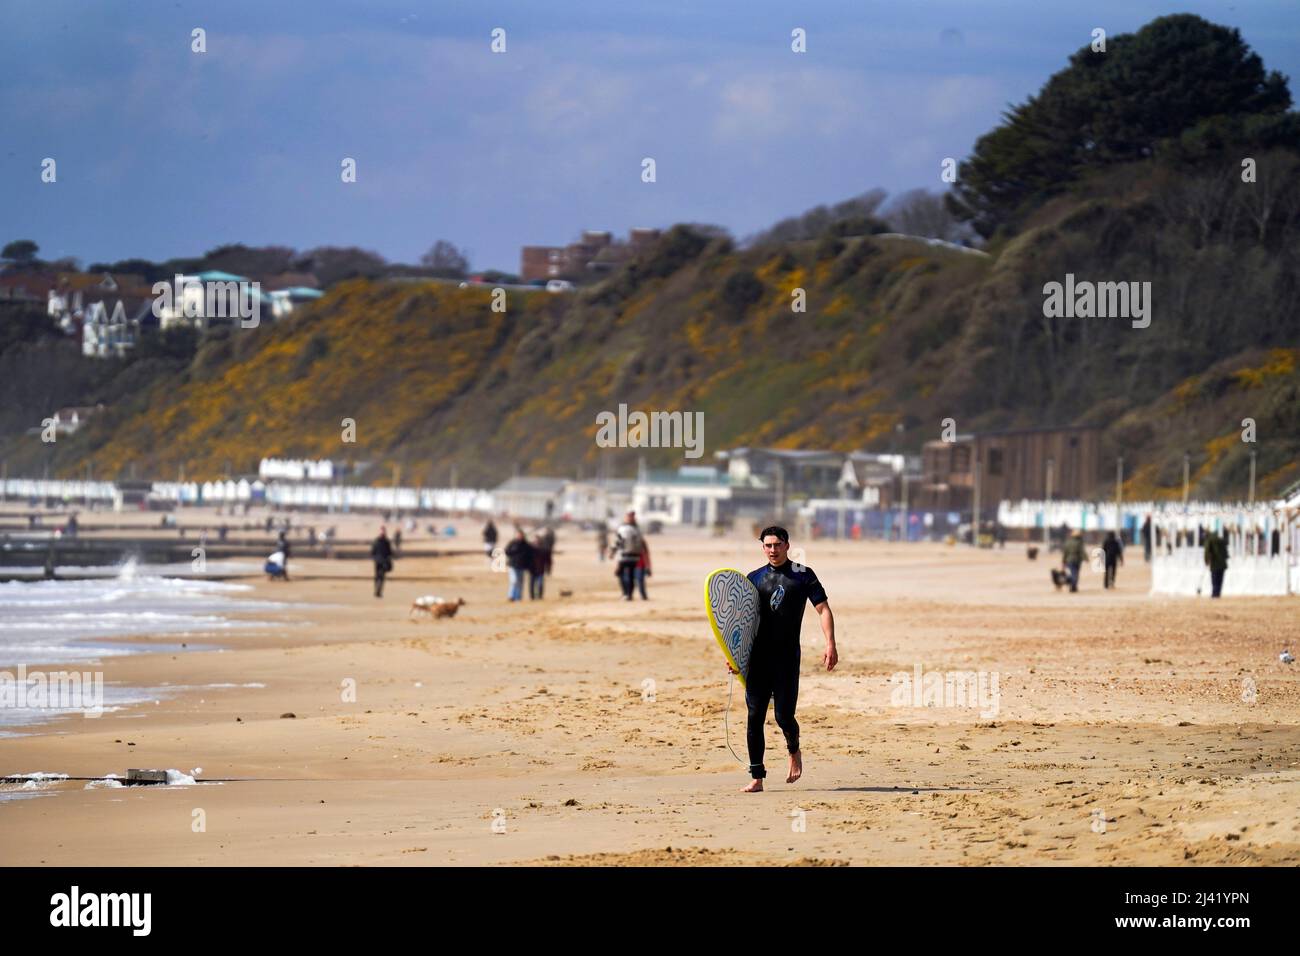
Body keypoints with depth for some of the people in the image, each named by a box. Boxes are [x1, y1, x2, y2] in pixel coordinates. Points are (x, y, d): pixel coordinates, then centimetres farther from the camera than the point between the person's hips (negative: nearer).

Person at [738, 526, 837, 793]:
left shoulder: (803, 575, 2)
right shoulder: (754, 578, 12)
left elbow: (823, 609, -2)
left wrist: (830, 645, -14)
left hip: (787, 657, -3)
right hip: (757, 657, 3)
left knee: (784, 716, -6)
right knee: (755, 717, -3)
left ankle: (794, 750, 28)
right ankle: (756, 778, 2)